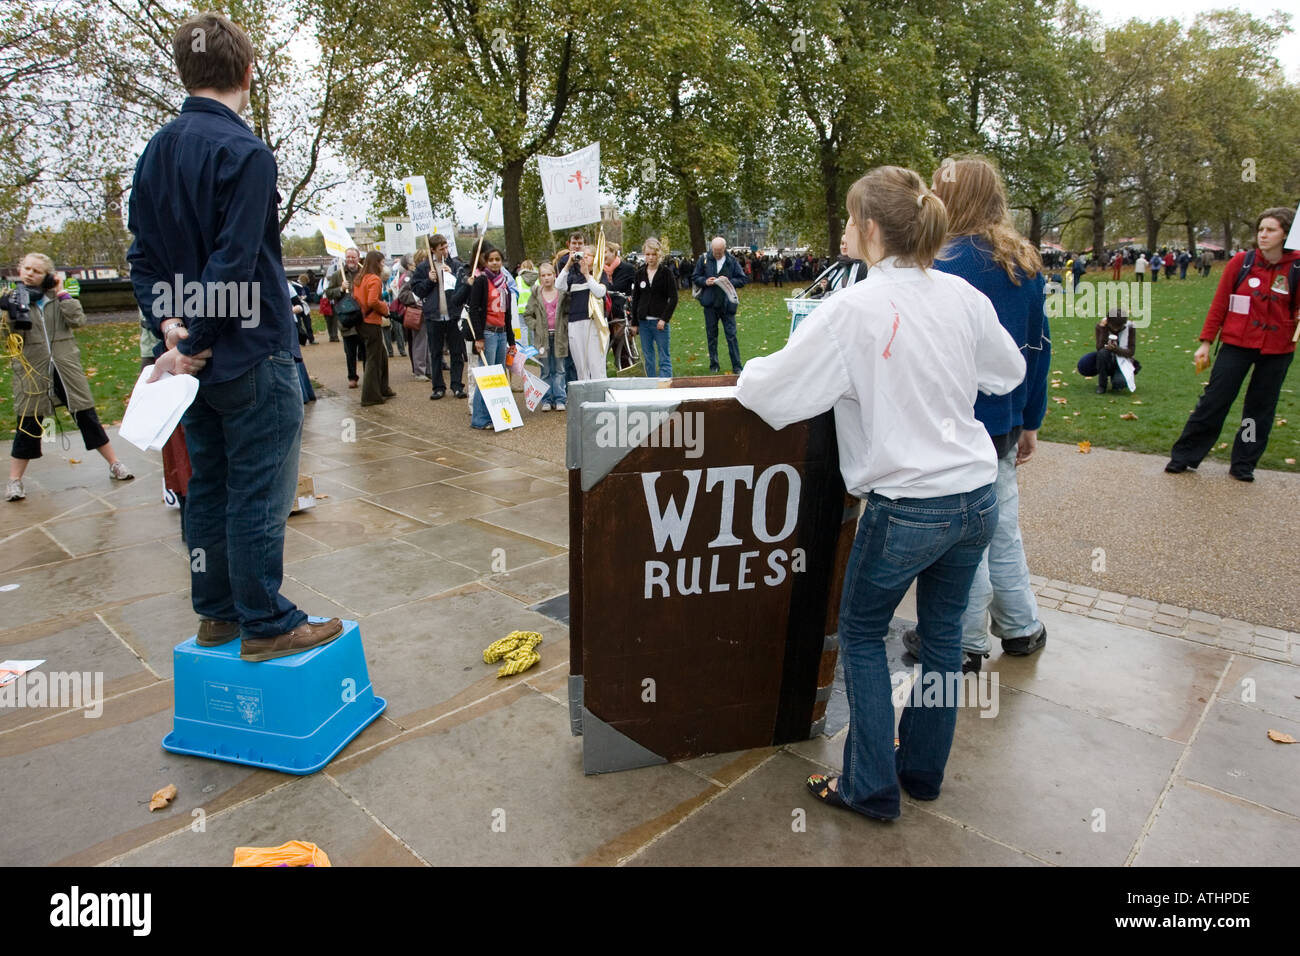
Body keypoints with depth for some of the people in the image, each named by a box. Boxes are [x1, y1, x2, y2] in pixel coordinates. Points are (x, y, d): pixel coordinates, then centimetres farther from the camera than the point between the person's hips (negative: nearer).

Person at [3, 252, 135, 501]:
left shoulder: (57, 298, 7)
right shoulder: (13, 298, 5)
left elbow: (77, 319, -8)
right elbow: (11, 335, -3)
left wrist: (62, 293, -5)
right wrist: (14, 310, -18)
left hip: (65, 366, 1)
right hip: (32, 371, 0)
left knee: (87, 416, 4)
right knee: (28, 425, 3)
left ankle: (115, 465, 13)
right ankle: (14, 481, 13)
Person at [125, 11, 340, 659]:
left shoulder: (155, 151, 13)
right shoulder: (243, 151, -13)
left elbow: (142, 257, 10)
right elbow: (235, 266, -20)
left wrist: (170, 326, -1)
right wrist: (189, 344, -13)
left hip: (196, 356, 8)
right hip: (251, 353, -8)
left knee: (207, 486, 14)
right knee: (258, 494, -2)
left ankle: (217, 614, 25)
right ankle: (266, 625, 8)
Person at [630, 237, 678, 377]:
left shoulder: (666, 272, -1)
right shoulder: (640, 273, 8)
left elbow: (673, 298, -3)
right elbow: (635, 299, 12)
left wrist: (664, 319, -13)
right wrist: (634, 323, 7)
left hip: (660, 322, -4)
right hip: (644, 322, 4)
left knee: (664, 359, -5)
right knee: (648, 358, 9)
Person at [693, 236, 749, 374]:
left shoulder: (732, 260, 1)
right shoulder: (704, 259, 2)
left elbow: (742, 279, 4)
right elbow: (695, 278, 7)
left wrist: (729, 281, -14)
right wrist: (705, 281, -12)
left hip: (727, 303, -1)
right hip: (710, 303, 1)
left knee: (731, 335, -2)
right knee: (711, 335, 8)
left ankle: (737, 366, 3)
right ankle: (714, 365, 19)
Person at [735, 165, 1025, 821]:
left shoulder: (852, 310, -16)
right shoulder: (962, 295, 2)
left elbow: (772, 392, -15)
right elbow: (1008, 373, 17)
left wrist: (750, 374, 6)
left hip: (906, 508, -6)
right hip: (977, 497, 6)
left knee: (861, 635, 14)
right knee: (943, 633, 19)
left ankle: (871, 787, 25)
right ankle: (923, 771, 38)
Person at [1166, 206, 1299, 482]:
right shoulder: (1241, 262, -4)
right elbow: (1219, 304, 0)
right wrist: (1206, 342, 0)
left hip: (1277, 351, 1)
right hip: (1237, 344, -1)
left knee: (1260, 409, 10)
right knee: (1213, 401, 0)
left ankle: (1243, 464, 23)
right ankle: (1183, 457, 10)